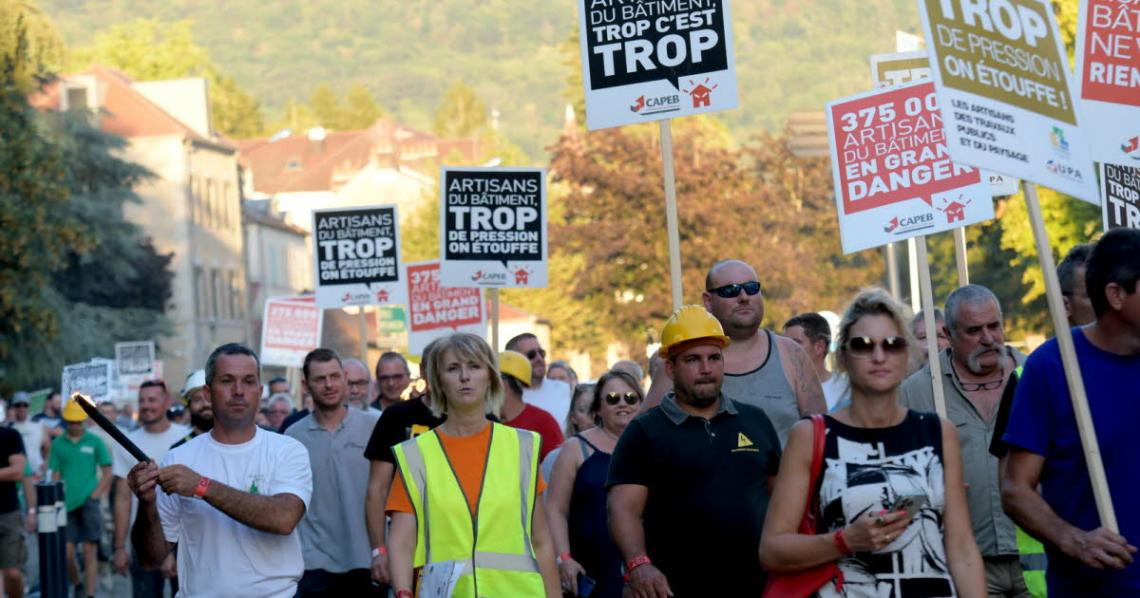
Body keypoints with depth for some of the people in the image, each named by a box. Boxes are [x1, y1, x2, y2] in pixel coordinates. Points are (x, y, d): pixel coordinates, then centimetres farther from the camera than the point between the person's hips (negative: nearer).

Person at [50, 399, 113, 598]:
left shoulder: (94, 441, 1)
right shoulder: (58, 444, 7)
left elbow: (107, 472, 3)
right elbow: (55, 475, 10)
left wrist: (94, 495, -7)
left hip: (88, 504, -2)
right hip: (67, 505, 2)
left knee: (90, 552, -3)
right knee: (67, 553, 1)